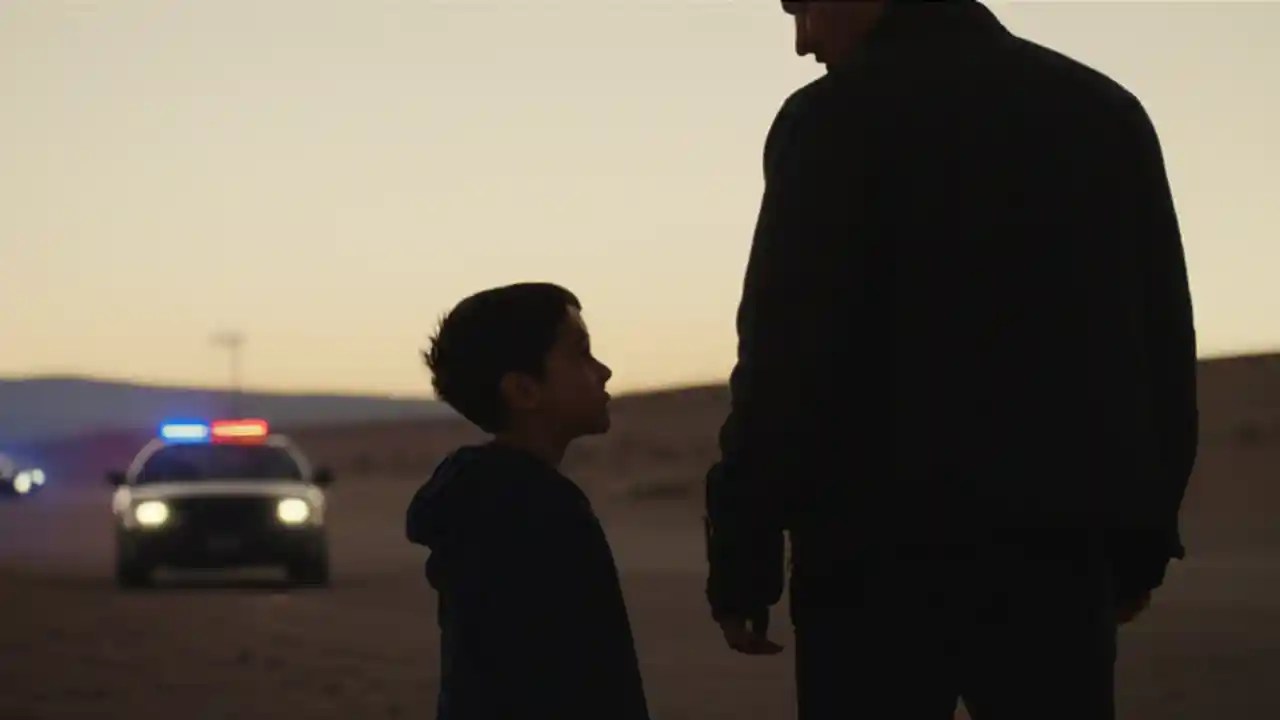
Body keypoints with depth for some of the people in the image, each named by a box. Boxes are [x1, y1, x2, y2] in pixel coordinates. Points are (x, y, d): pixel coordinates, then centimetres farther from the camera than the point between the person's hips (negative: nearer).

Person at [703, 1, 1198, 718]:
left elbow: (786, 359, -10)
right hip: (1057, 541, 5)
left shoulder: (835, 118, -4)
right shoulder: (1106, 108, 13)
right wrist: (1142, 538, 19)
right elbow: (1162, 342, 14)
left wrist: (741, 556, -7)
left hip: (882, 549, -5)